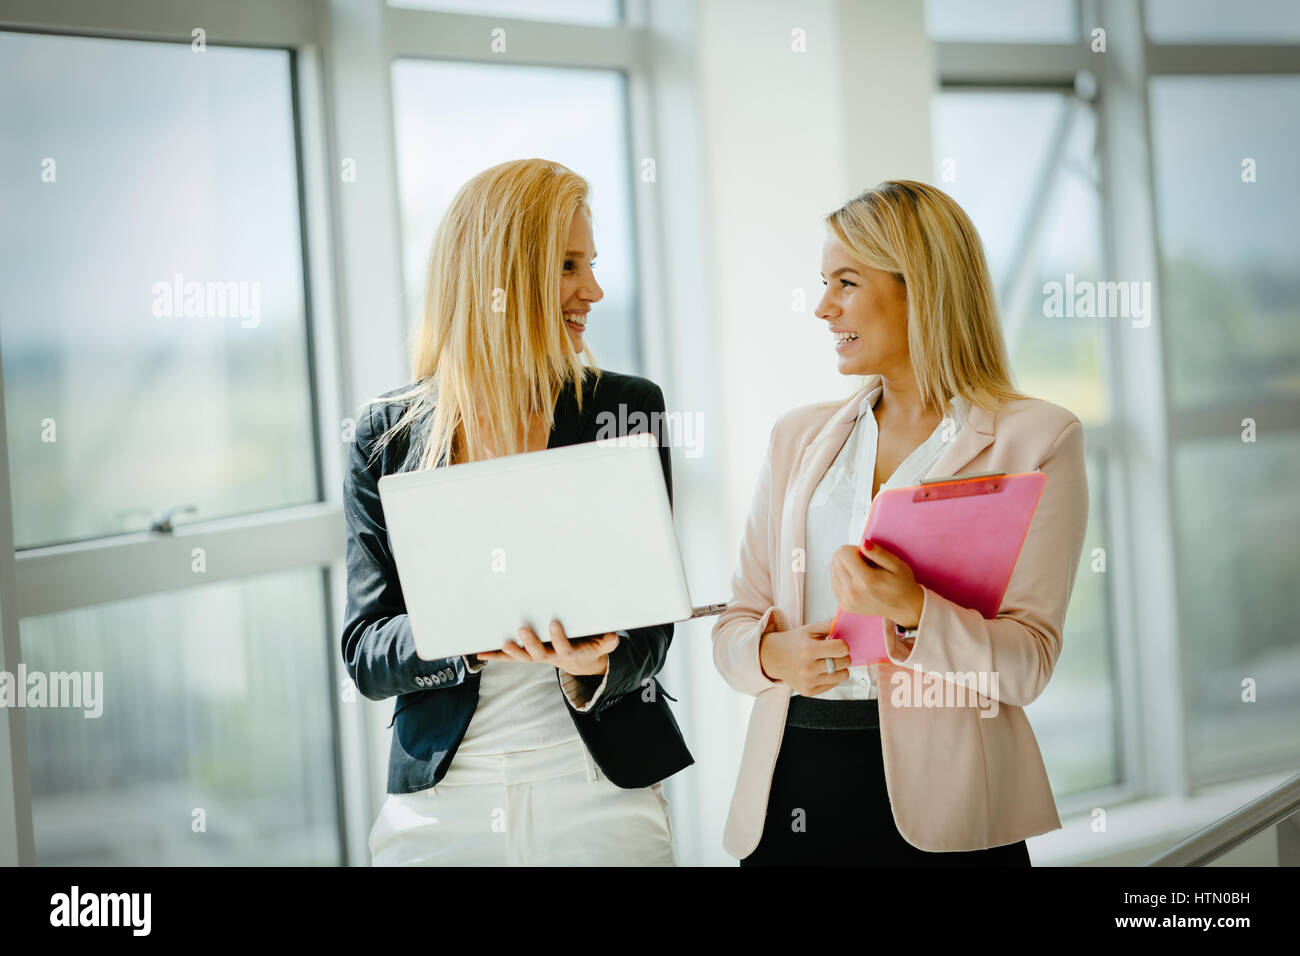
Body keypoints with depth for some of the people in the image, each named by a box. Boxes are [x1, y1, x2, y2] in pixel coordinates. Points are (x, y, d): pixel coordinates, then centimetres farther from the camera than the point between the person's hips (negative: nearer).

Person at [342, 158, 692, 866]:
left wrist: (593, 669, -23)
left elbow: (647, 631, -1)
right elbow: (364, 655, -3)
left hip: (598, 793, 0)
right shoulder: (388, 434, 1)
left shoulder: (627, 410, 1)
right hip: (439, 801, 0)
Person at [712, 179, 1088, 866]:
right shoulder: (800, 437, 14)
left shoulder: (1036, 440, -1)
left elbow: (1028, 661, -8)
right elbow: (735, 622, 12)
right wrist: (771, 653, -10)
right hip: (793, 782, 4)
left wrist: (912, 612, -24)